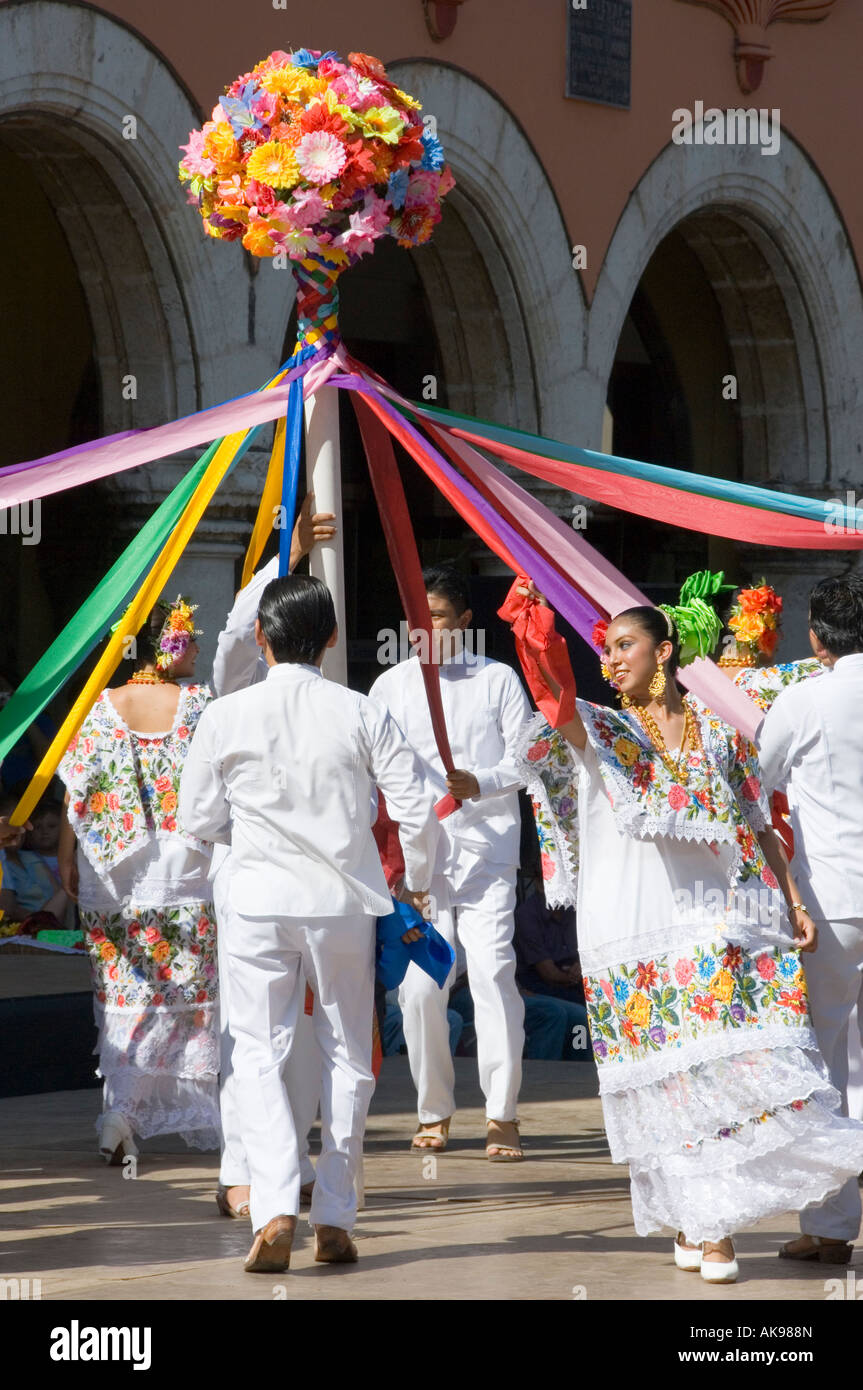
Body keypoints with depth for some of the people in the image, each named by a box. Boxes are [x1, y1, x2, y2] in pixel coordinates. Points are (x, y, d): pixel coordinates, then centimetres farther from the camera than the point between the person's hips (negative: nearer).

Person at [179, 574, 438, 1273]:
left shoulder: (226, 716, -5)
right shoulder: (363, 714, -6)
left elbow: (201, 816, 4)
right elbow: (418, 813, -6)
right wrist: (417, 885, 13)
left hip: (259, 900, -1)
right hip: (345, 900, 1)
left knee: (260, 1054, 2)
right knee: (348, 1056, 13)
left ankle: (275, 1210, -16)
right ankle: (335, 1220, 13)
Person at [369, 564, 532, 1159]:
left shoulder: (498, 680, 8)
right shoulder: (391, 686, 13)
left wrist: (482, 784, -14)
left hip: (487, 849, -2)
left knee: (493, 972, -13)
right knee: (420, 985, -4)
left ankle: (502, 1114, -7)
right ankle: (434, 1111, 12)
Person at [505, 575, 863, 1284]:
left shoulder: (720, 732, 9)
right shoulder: (599, 731, 5)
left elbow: (758, 827, 12)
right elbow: (556, 698, -17)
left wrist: (795, 903, 4)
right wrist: (534, 630, -33)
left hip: (714, 924, 1)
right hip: (635, 930, -1)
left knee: (729, 1066, -3)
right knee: (669, 1079, 0)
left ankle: (701, 1222, 11)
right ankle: (702, 1225, 8)